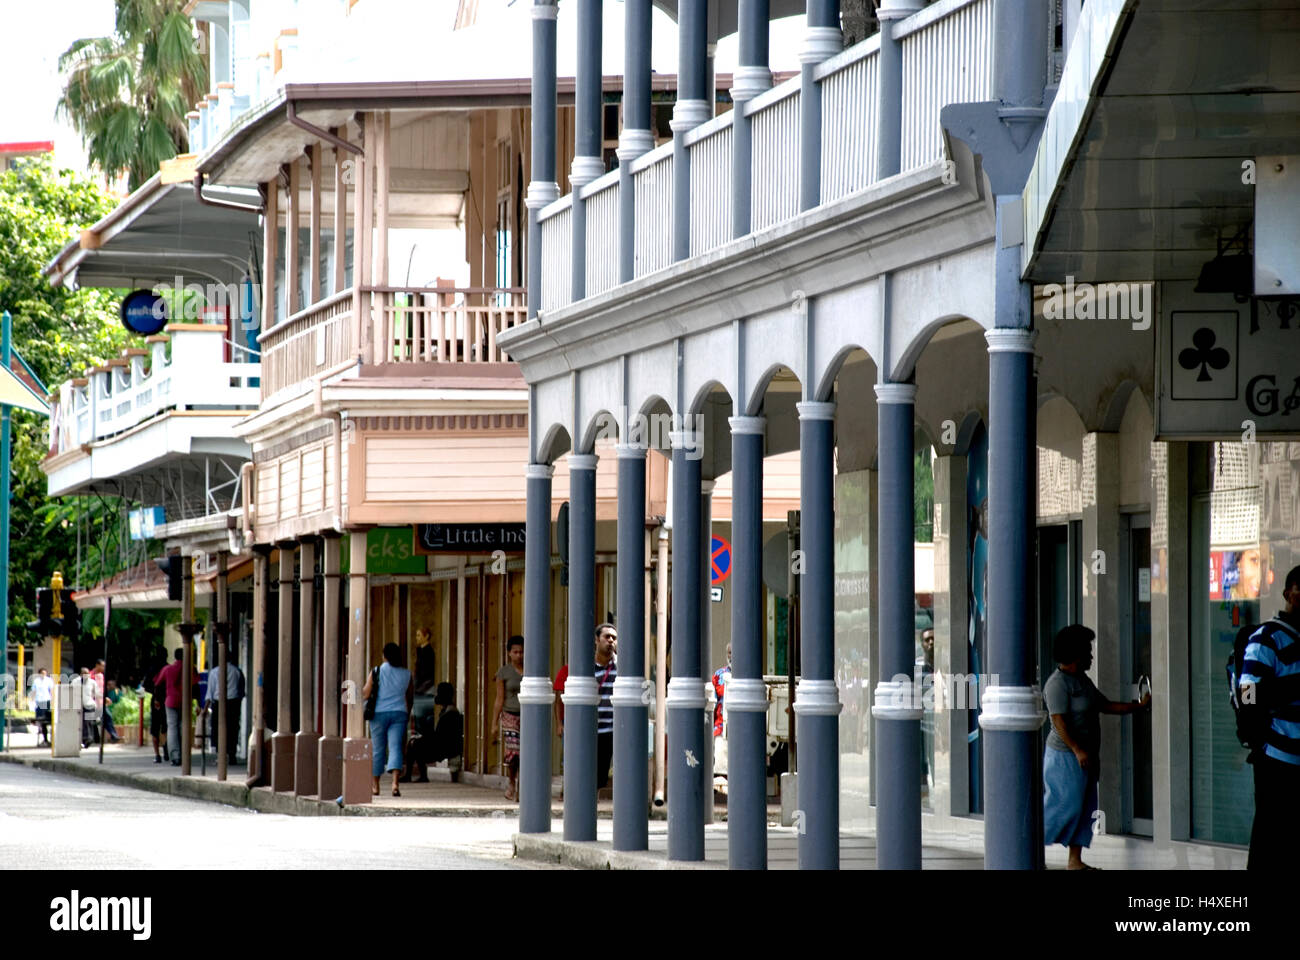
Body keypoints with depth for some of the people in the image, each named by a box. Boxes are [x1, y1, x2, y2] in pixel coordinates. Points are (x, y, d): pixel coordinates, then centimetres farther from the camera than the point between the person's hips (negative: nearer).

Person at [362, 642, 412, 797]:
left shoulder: (376, 672, -5)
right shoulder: (406, 674, 5)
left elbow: (366, 695, -7)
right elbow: (410, 697, 15)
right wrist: (407, 712, 30)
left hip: (379, 713, -1)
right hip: (399, 713, 1)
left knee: (378, 749, 9)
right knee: (396, 747, -6)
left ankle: (375, 786, 18)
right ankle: (395, 783, -24)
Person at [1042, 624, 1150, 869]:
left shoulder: (1082, 680, 15)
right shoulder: (1058, 683, -15)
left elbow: (1105, 706, 20)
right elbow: (1059, 721, -22)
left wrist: (1138, 706, 18)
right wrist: (1078, 750, -26)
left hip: (1085, 755, 10)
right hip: (1066, 756, -10)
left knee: (1085, 808, 7)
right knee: (1066, 805, -11)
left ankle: (1075, 861, 9)